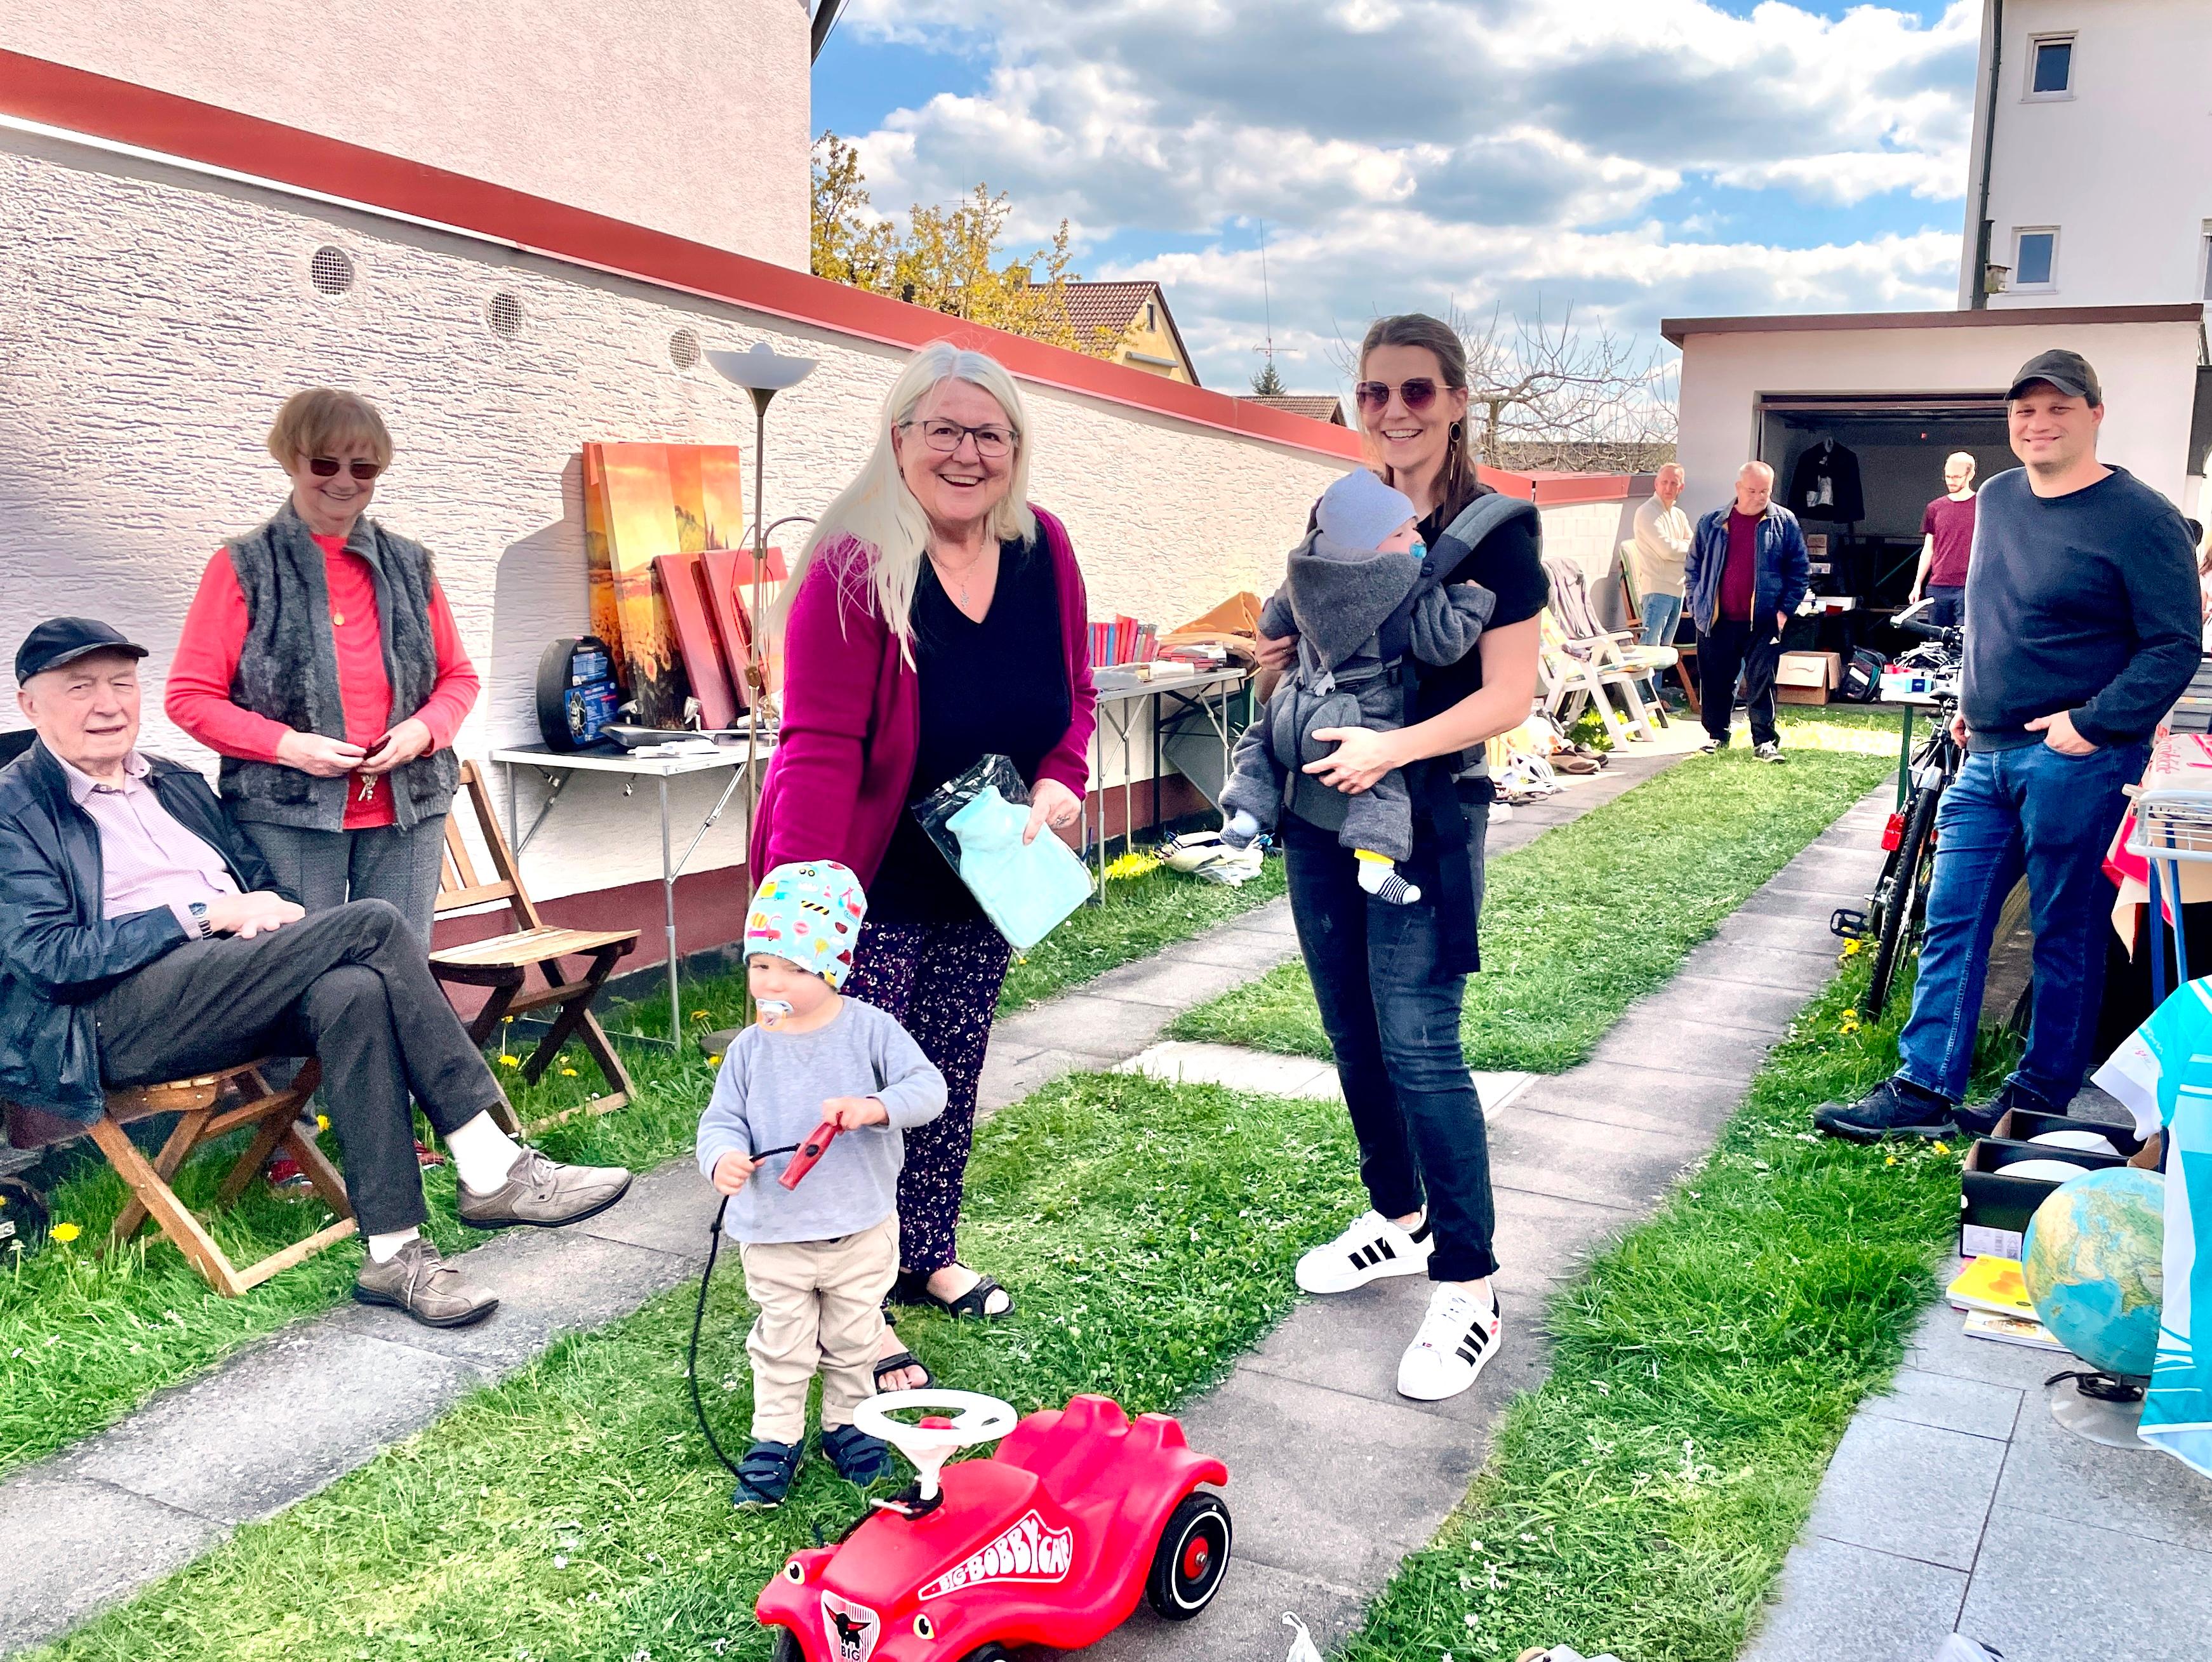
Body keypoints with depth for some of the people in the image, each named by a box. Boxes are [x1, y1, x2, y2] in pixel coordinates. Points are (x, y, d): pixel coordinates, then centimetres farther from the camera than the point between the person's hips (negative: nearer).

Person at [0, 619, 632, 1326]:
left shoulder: (178, 784, 24)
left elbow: (265, 883, 25)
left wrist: (262, 911, -1)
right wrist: (203, 913, -12)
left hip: (232, 986, 6)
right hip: (116, 1014, -6)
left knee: (353, 991, -32)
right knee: (372, 924, -26)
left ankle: (394, 1253, -31)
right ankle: (493, 1172, -26)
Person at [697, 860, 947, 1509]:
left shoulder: (870, 1029, -10)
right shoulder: (750, 1049, -5)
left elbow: (928, 1088, -16)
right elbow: (721, 1120, -4)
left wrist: (872, 1107, -34)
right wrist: (724, 1158, -27)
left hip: (862, 1228, 0)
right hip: (774, 1235, 0)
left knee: (854, 1338, 18)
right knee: (782, 1345, 13)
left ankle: (847, 1423, 39)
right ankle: (776, 1439, 30)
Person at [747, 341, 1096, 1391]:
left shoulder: (1043, 549, -3)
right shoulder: (854, 565, -22)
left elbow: (1073, 694, 9)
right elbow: (820, 749, -26)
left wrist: (1061, 783, -11)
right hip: (870, 881, -6)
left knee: (953, 1074, 19)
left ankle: (929, 1256, 39)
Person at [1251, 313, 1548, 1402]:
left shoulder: (1495, 528, -8)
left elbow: (1507, 697, -13)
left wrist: (1390, 748, -23)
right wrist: (1277, 656, 1)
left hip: (1423, 818, -6)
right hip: (1320, 816, 7)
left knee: (1419, 1047, -7)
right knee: (1353, 1034, 15)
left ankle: (1468, 1289, 6)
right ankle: (1398, 1219, 34)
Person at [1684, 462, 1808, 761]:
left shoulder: (1784, 522, 2)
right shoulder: (1712, 523, 5)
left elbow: (1798, 570, 4)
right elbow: (1693, 567, 12)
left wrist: (1785, 609, -4)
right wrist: (1697, 605, 3)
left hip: (1762, 623, -2)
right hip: (1716, 622, 2)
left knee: (1761, 683, -1)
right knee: (1716, 681, 9)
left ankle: (1765, 741, 6)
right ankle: (1716, 734, 24)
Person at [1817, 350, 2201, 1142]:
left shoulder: (2138, 517, -9)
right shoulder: (1997, 500, 12)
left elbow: (2175, 646, -12)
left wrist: (2094, 724, -19)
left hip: (2073, 758, -7)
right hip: (1987, 754, 7)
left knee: (2066, 933, 4)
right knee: (1951, 922, 5)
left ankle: (2041, 1098, 17)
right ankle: (1923, 1090, 10)